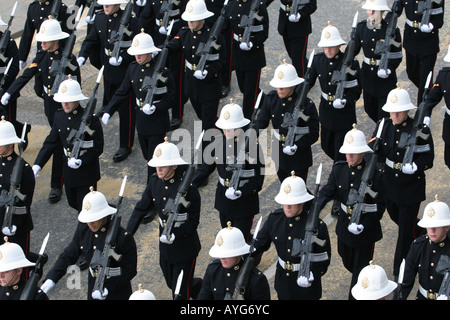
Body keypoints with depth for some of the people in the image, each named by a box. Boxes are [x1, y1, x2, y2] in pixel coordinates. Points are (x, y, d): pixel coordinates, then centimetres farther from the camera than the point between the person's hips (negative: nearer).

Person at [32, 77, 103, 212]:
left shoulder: (91, 118, -19)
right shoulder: (60, 116, -1)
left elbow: (98, 148, -14)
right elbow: (50, 142, 3)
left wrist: (81, 161, -26)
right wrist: (37, 165, -6)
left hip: (87, 172, -7)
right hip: (69, 170, 7)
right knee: (73, 203, 22)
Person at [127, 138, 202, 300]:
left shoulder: (188, 188, -25)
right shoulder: (155, 181, -6)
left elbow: (193, 222, -18)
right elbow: (141, 208, 1)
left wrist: (174, 235, -32)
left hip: (185, 247, -7)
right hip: (165, 245, 7)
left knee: (180, 291, 1)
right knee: (171, 284, 25)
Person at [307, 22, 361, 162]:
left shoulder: (350, 63, -17)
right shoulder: (318, 59, -3)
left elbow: (356, 91, -15)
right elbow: (309, 81, 5)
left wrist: (344, 101, -33)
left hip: (344, 113, -5)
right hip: (326, 112, 5)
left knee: (341, 153, -1)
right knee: (326, 146, 18)